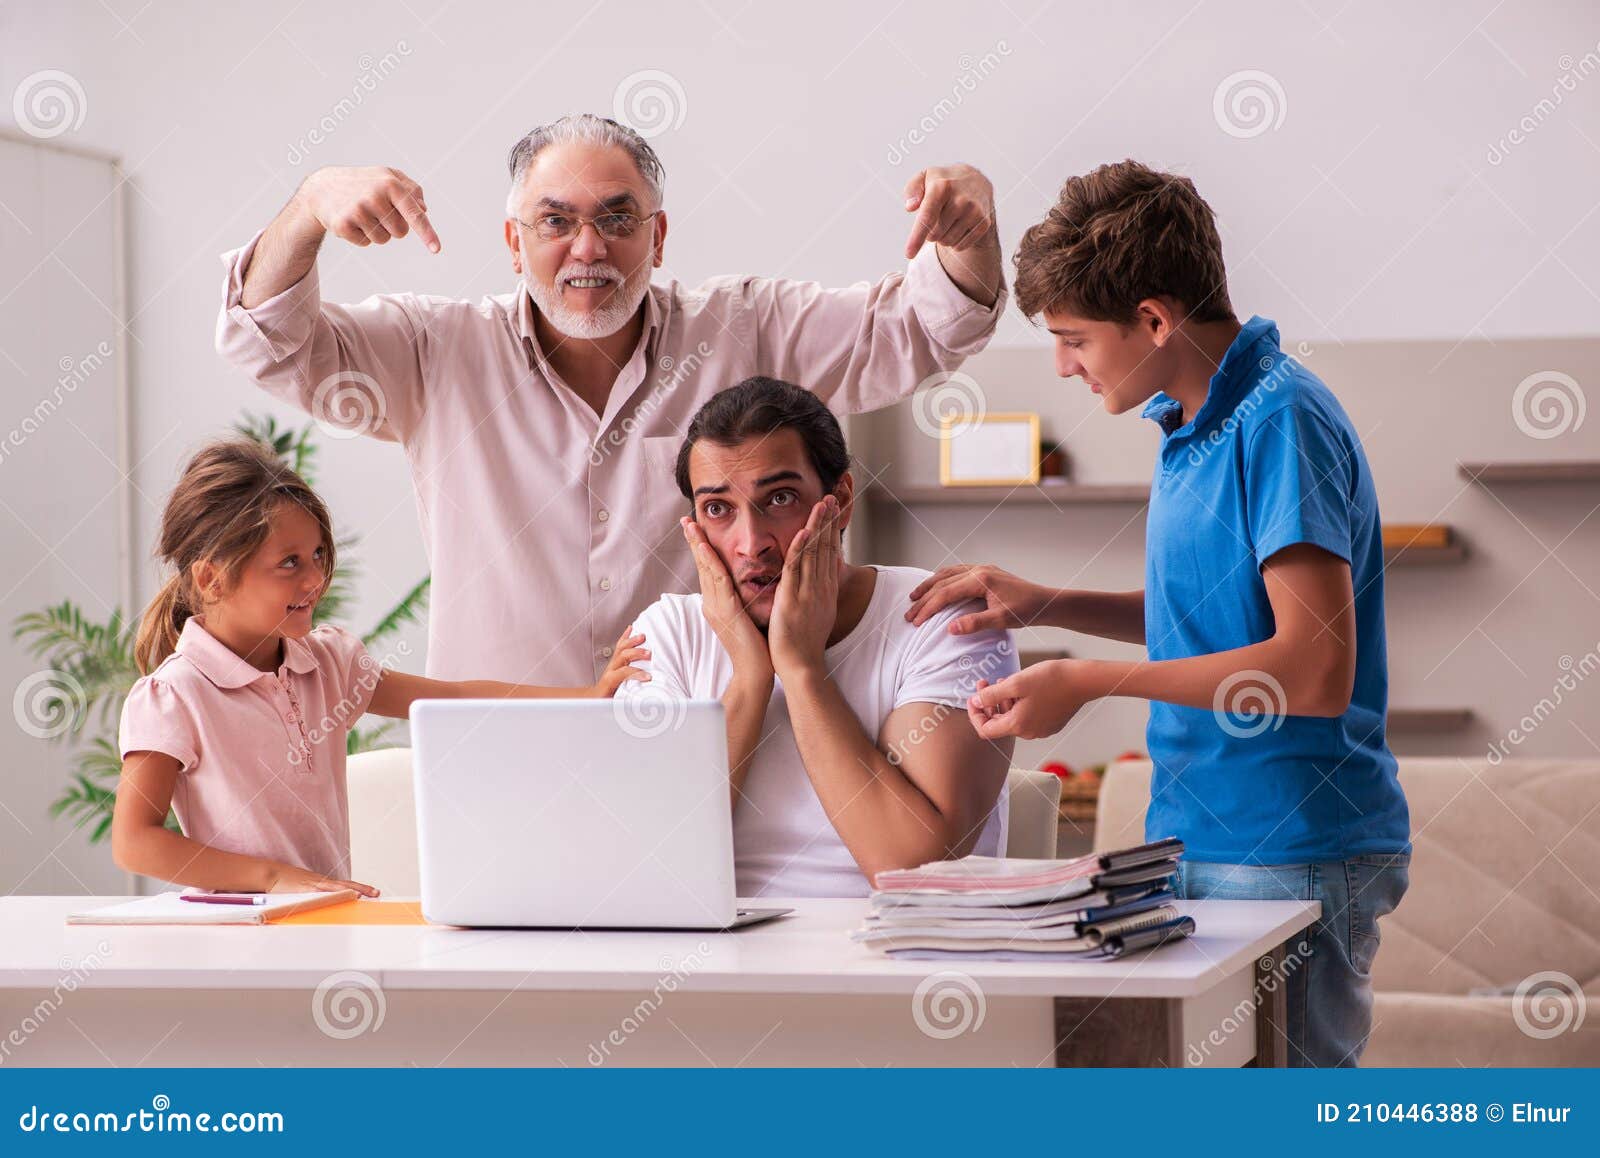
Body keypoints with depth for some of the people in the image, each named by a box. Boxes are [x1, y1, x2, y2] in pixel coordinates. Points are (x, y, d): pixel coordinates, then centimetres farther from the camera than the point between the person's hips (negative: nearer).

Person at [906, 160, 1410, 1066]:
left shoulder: (1281, 422, -17)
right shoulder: (1192, 421, 13)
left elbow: (1316, 669, -23)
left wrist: (1092, 682, -19)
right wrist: (1042, 605, 11)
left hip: (1292, 861, -9)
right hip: (1202, 844, 9)